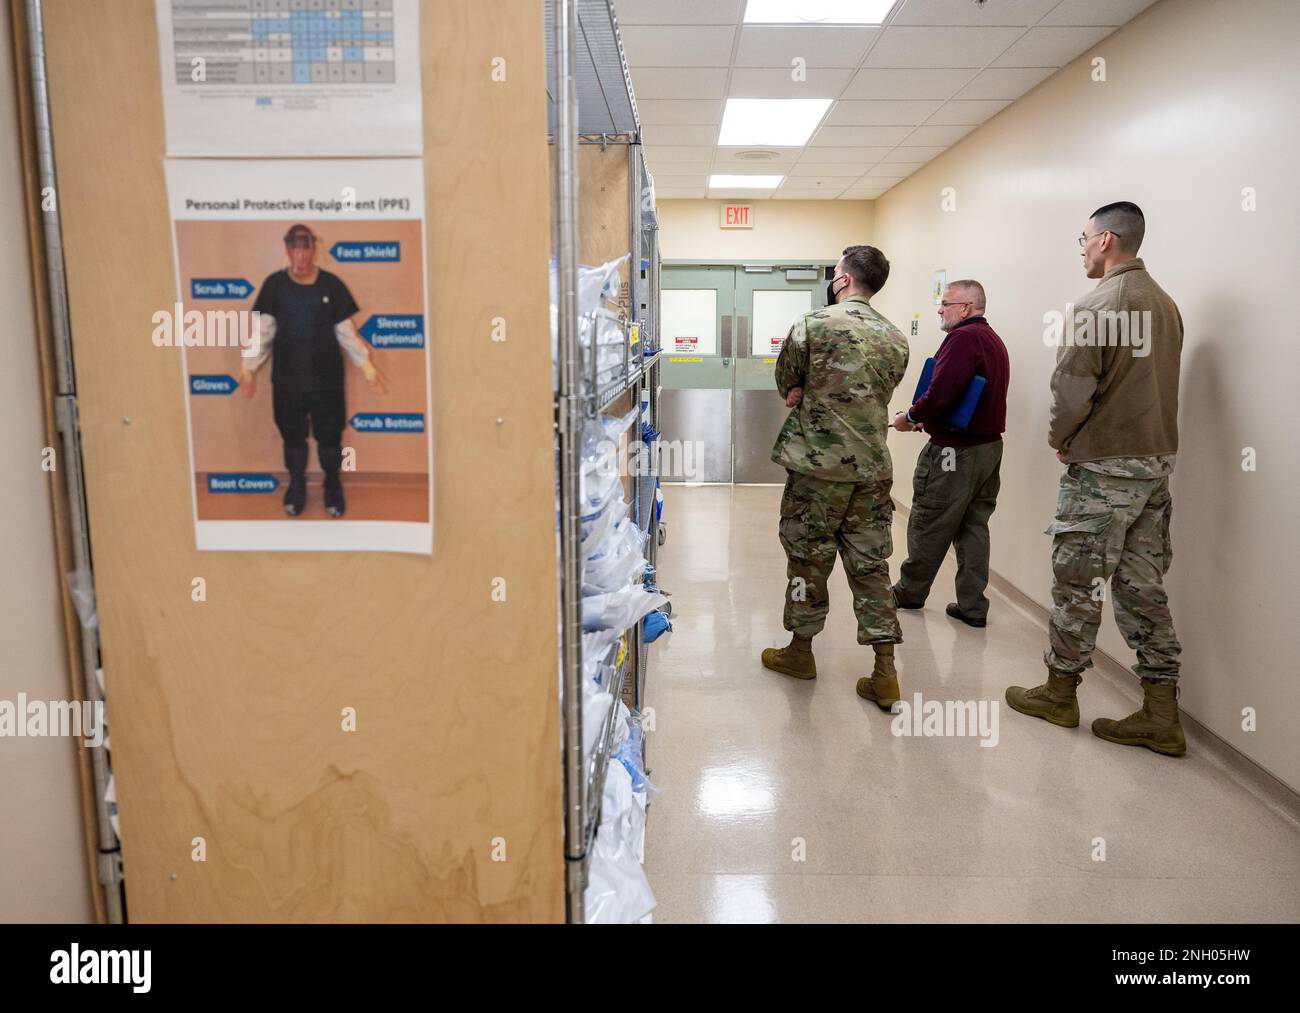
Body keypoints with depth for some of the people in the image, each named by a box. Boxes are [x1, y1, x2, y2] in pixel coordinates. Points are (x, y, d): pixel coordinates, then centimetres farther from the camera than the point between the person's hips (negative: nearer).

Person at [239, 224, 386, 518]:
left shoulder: (331, 284, -8)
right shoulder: (274, 284, -6)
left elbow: (346, 332, -3)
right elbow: (265, 331, 0)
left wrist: (367, 366, -7)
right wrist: (249, 367, -4)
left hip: (326, 376, -1)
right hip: (287, 376, 1)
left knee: (329, 434, 10)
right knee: (292, 434, 14)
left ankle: (333, 485, 32)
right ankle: (296, 485, 36)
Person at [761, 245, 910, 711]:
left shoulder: (813, 324, -9)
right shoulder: (896, 339, 7)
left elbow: (785, 383, 1)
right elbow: (879, 394, 14)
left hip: (817, 464, -4)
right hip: (873, 467, 4)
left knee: (808, 557, 10)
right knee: (870, 564, 7)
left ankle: (801, 650, 25)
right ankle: (885, 672, 7)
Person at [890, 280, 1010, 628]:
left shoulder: (963, 338, -16)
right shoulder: (994, 341, 16)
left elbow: (940, 393, -26)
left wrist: (910, 417, -10)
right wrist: (927, 417, 12)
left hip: (954, 452, -9)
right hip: (988, 445, 9)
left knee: (928, 526, 6)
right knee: (974, 527, 12)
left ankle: (910, 591, 21)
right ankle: (972, 606, 15)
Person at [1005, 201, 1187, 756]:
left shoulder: (1099, 304, -14)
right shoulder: (1164, 303, 12)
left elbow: (1072, 388, -17)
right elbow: (1151, 384, 14)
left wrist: (1059, 438, 1)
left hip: (1103, 465, -8)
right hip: (1157, 459, 8)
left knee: (1078, 583, 4)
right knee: (1143, 585, 10)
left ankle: (1059, 692, 18)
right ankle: (1161, 715, 13)